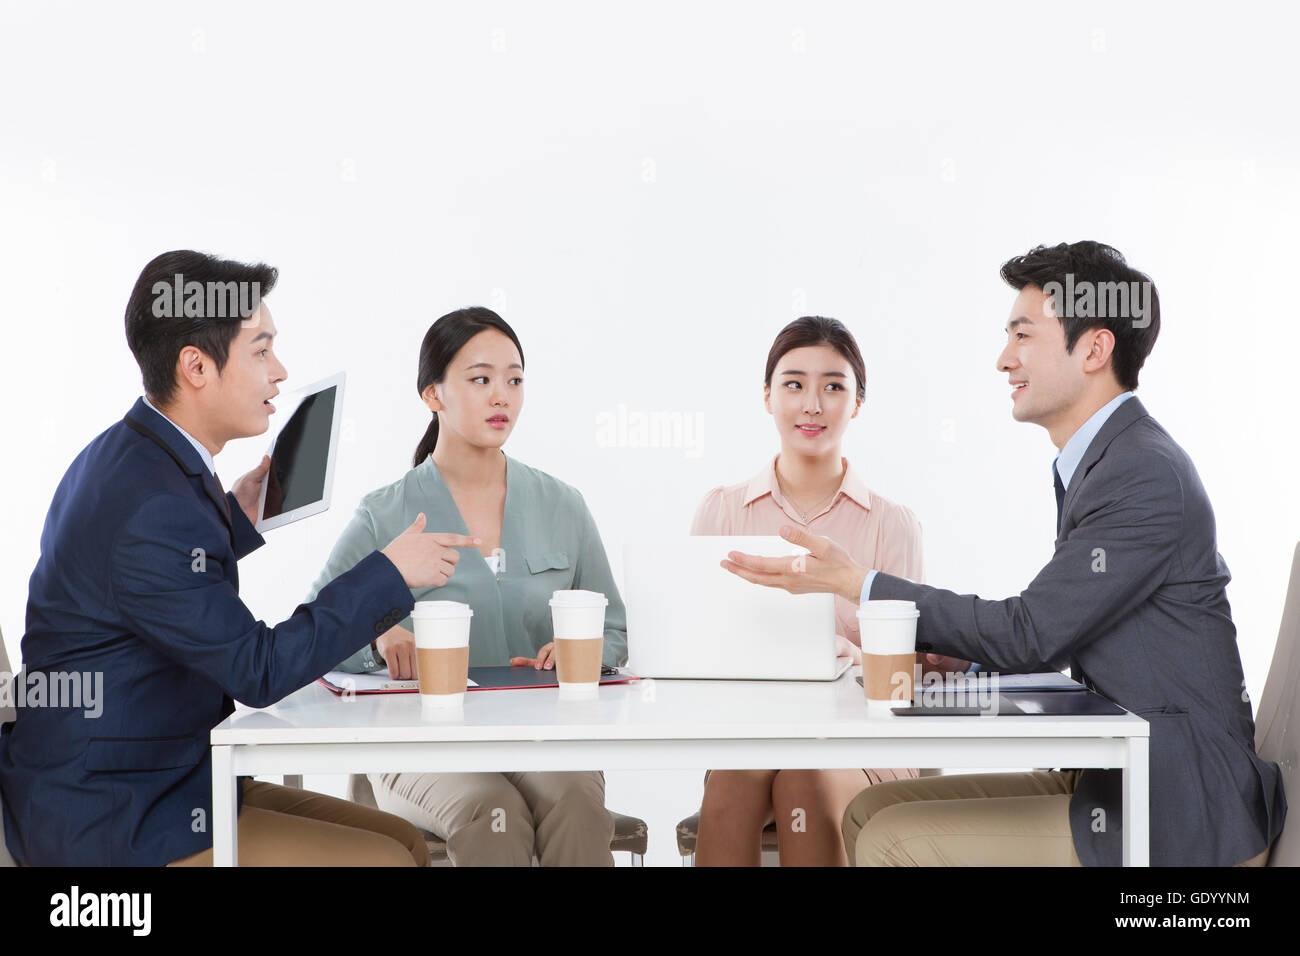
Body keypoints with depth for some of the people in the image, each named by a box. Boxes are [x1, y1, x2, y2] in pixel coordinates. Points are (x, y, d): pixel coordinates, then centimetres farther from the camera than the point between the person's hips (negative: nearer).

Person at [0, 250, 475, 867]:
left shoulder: (123, 460, 8)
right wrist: (387, 574, -13)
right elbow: (259, 671, -21)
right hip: (110, 825, -10)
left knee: (406, 840, 5)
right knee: (383, 860, -15)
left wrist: (234, 518, 14)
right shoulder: (149, 506, -24)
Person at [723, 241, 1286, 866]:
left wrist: (856, 582, -14)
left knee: (894, 841, -14)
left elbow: (1028, 634, -19)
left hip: (1178, 821, -9)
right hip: (1111, 774, 9)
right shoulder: (1101, 460, 13)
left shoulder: (1147, 475, -19)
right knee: (869, 811, 4)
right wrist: (959, 651, 2)